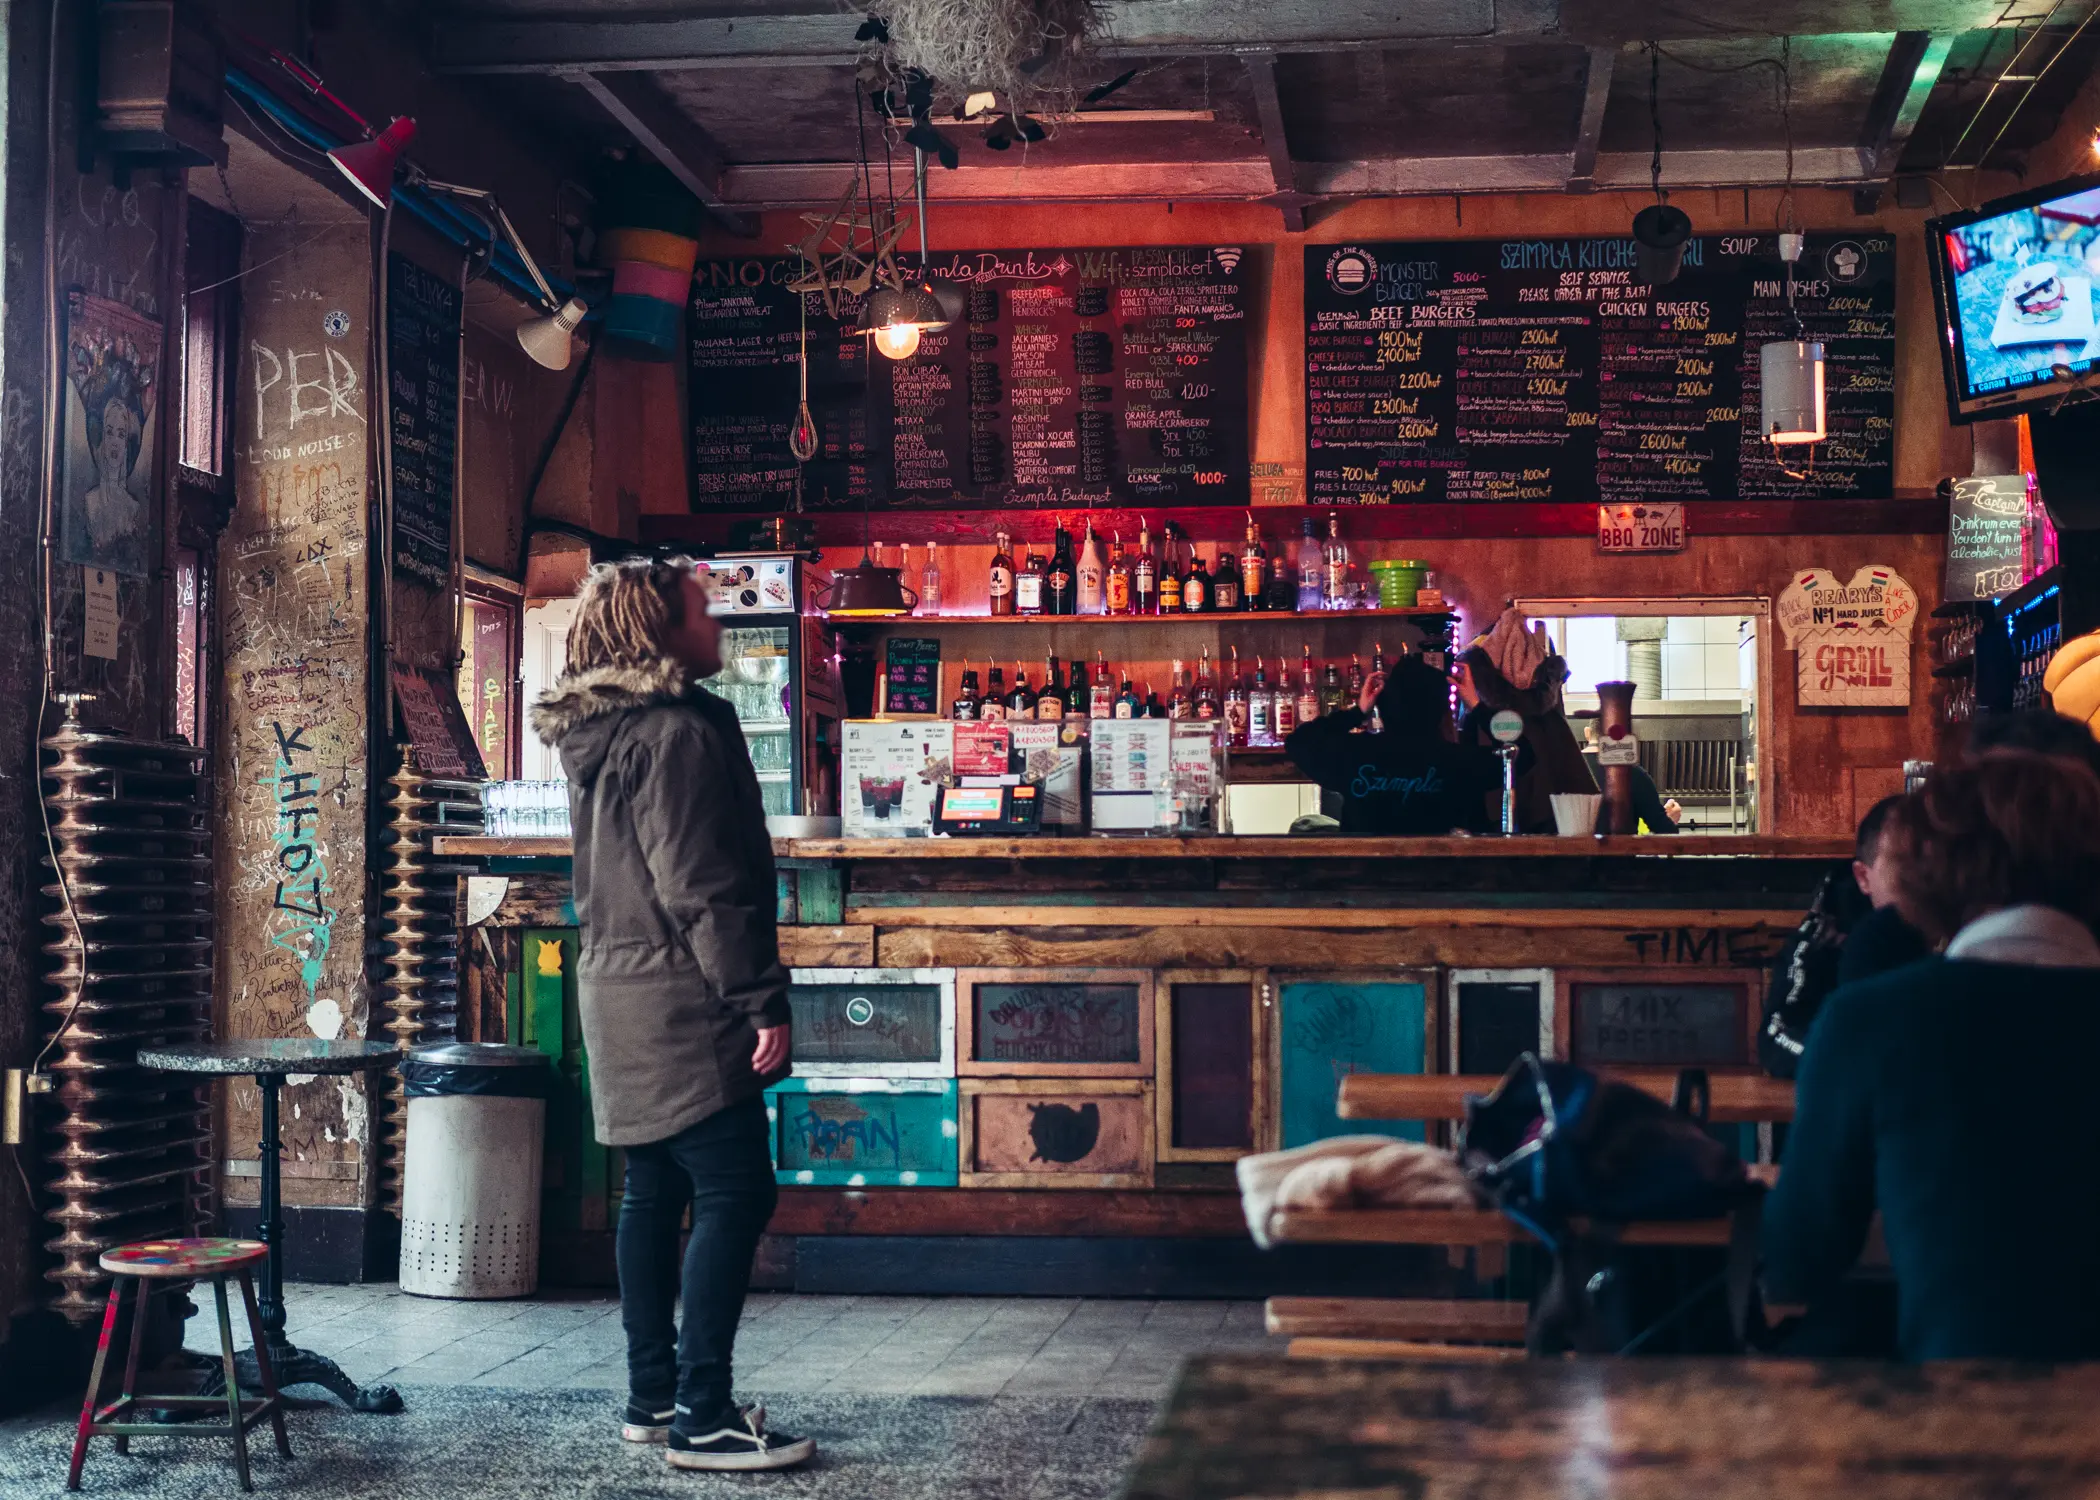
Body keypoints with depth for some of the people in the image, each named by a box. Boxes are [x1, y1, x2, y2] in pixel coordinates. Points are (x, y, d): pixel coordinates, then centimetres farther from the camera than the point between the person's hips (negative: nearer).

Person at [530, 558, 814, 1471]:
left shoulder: (600, 734, 14)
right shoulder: (678, 732, -16)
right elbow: (702, 889, -21)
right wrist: (762, 1000, -19)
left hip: (624, 994, 10)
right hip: (681, 1003, -10)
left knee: (655, 1189, 13)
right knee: (735, 1193, -8)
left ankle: (652, 1395, 18)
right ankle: (702, 1415, -8)